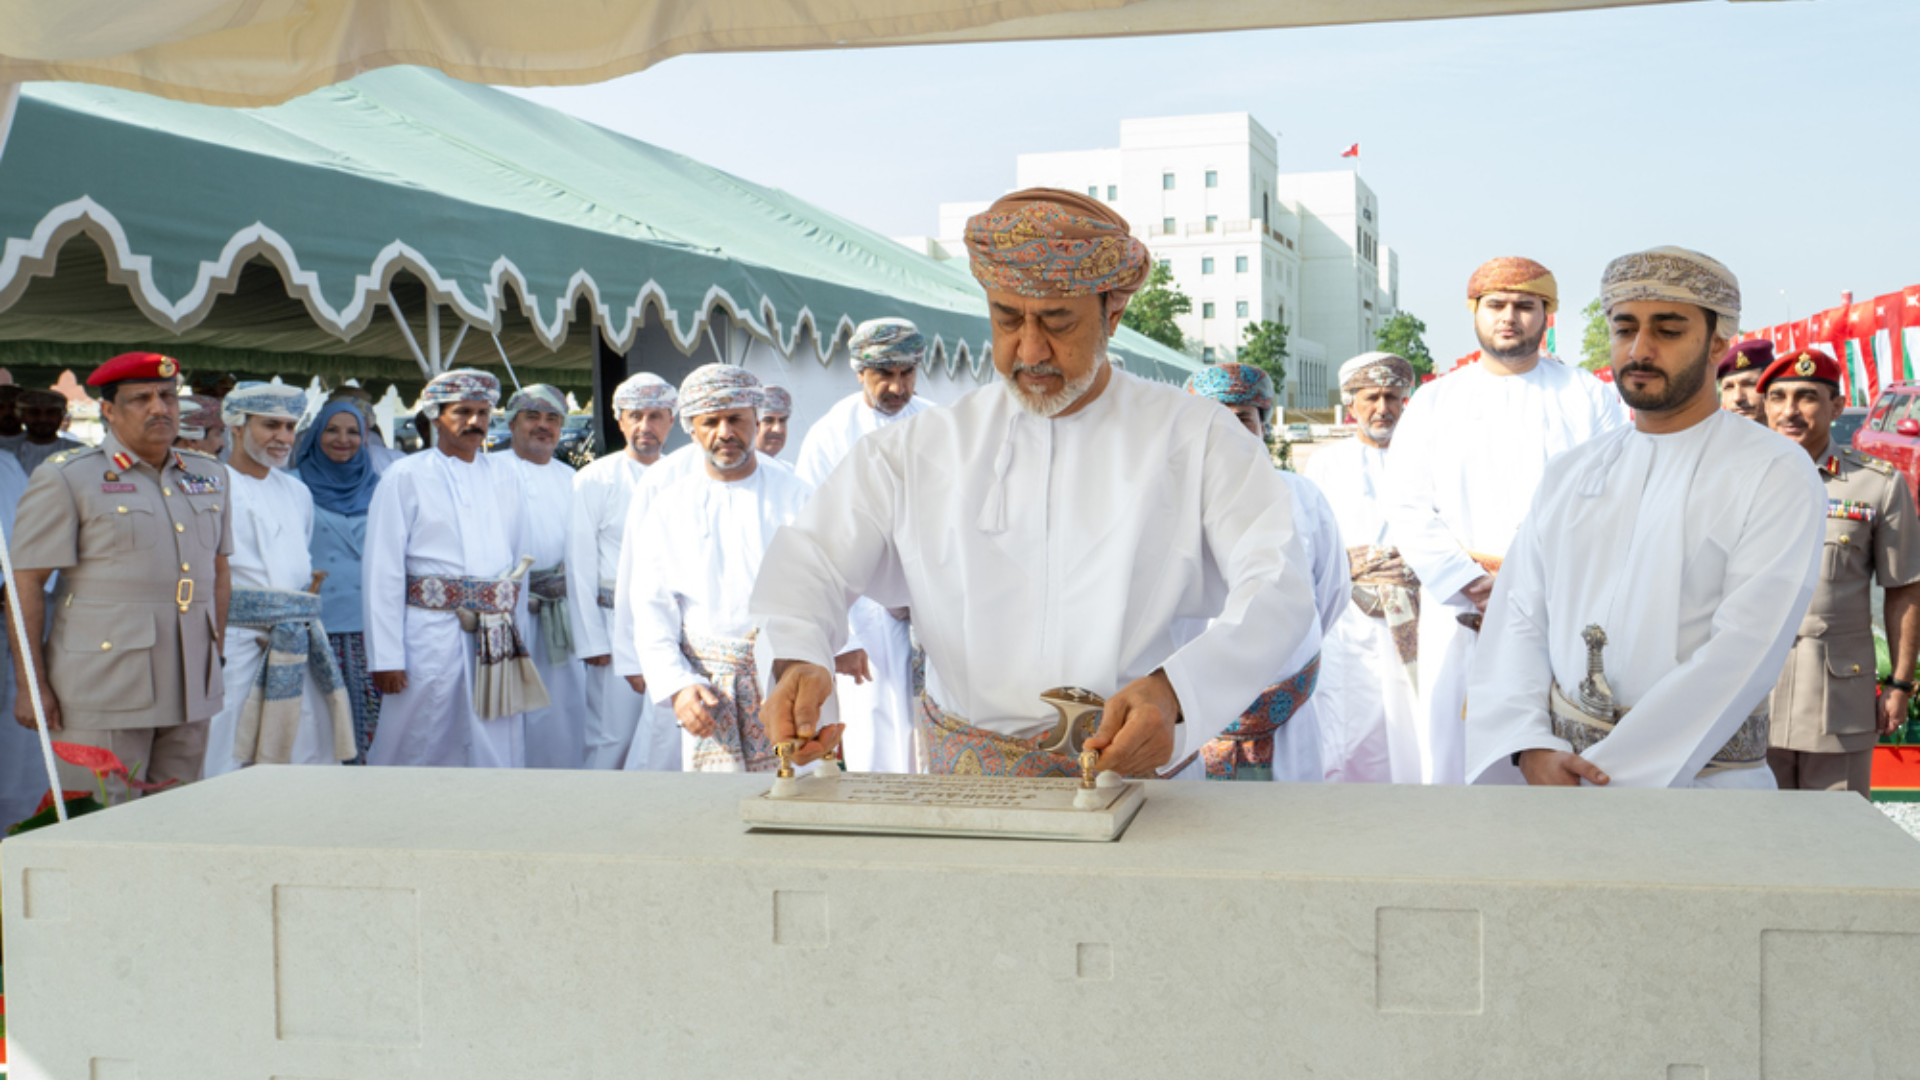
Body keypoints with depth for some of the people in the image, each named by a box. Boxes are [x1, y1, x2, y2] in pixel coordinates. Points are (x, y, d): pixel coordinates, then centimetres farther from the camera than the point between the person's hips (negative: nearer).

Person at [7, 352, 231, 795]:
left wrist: (216, 659, 17)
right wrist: (31, 685, -10)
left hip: (191, 692, 5)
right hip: (104, 689, -5)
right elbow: (26, 581, -5)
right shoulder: (65, 478, -2)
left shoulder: (210, 475, 14)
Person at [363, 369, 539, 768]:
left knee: (499, 757, 2)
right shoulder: (405, 477, 1)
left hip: (496, 642, 4)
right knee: (416, 757, 2)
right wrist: (385, 657, -9)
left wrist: (517, 636, 11)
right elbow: (382, 571, -3)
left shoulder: (505, 475, 14)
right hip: (430, 637, -4)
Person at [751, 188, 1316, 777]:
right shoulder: (922, 448, 12)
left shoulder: (1197, 438, 5)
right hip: (963, 775, 1)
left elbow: (1279, 590, -5)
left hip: (1129, 772, -1)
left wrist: (1173, 690, -25)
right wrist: (797, 660, -14)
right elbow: (809, 558, 10)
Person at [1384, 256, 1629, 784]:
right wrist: (1476, 588, -9)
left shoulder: (1591, 398, 9)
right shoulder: (1434, 402, 13)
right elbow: (1407, 507, 4)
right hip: (1459, 617, 2)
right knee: (1452, 757, -1)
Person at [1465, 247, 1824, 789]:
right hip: (1553, 769, 4)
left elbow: (1742, 654, -15)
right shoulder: (1567, 473, 10)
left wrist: (1605, 773, -20)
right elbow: (1517, 618, 3)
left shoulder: (1777, 474, -6)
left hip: (1700, 777, -4)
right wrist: (1531, 750, -14)